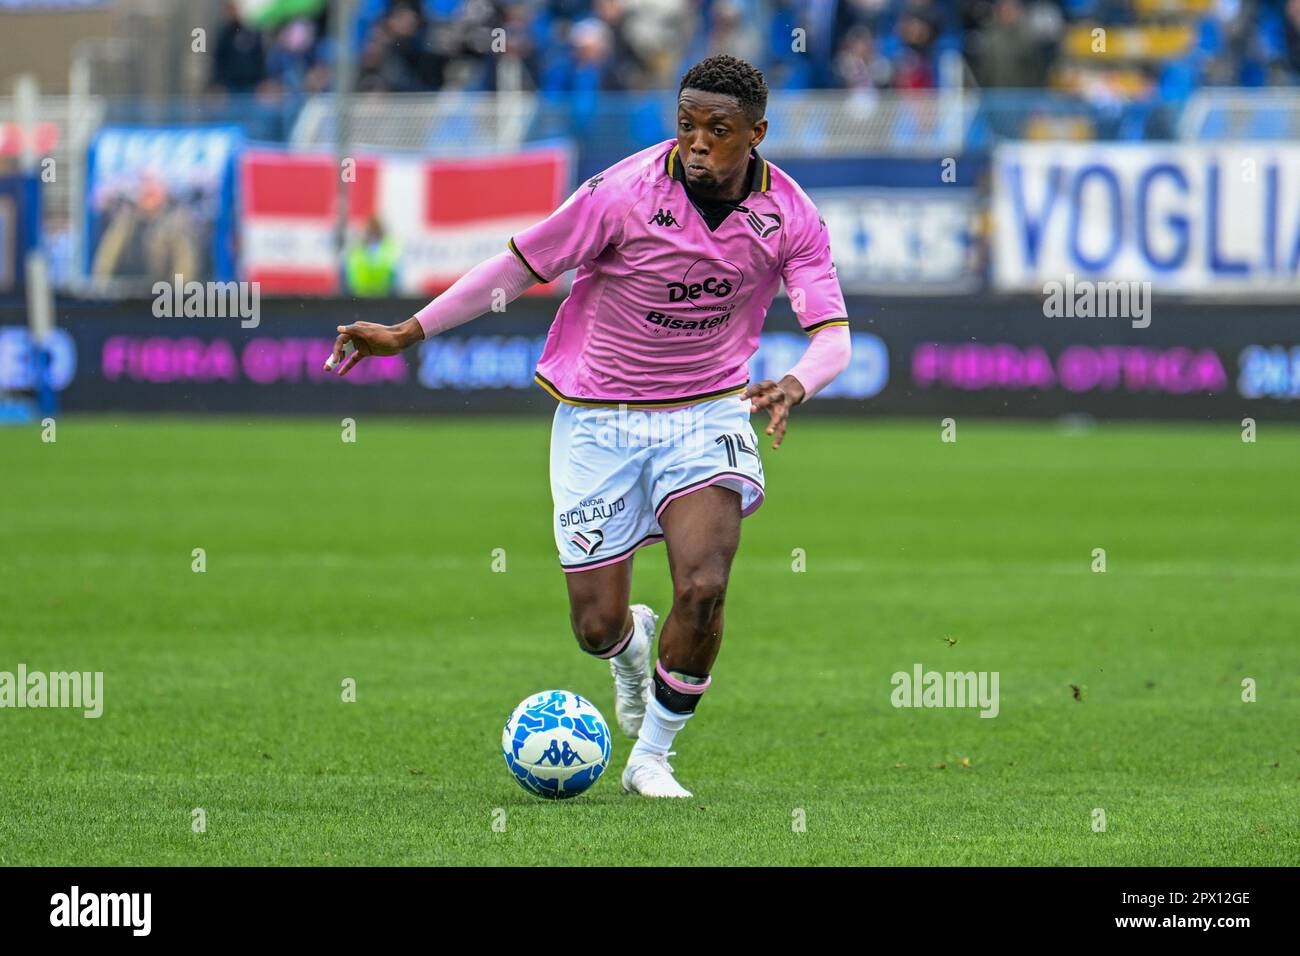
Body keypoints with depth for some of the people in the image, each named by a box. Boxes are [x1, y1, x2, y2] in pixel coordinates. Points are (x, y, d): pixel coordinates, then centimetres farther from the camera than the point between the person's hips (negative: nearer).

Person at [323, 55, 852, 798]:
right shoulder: (626, 192, -16)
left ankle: (652, 758, 2)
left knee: (703, 588, -22)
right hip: (599, 422, -1)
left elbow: (834, 338, -13)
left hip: (706, 417, 1)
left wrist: (794, 387, -37)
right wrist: (407, 333, -4)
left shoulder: (792, 217, -9)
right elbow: (521, 265, -6)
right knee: (597, 626, -1)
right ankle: (634, 647, 41)